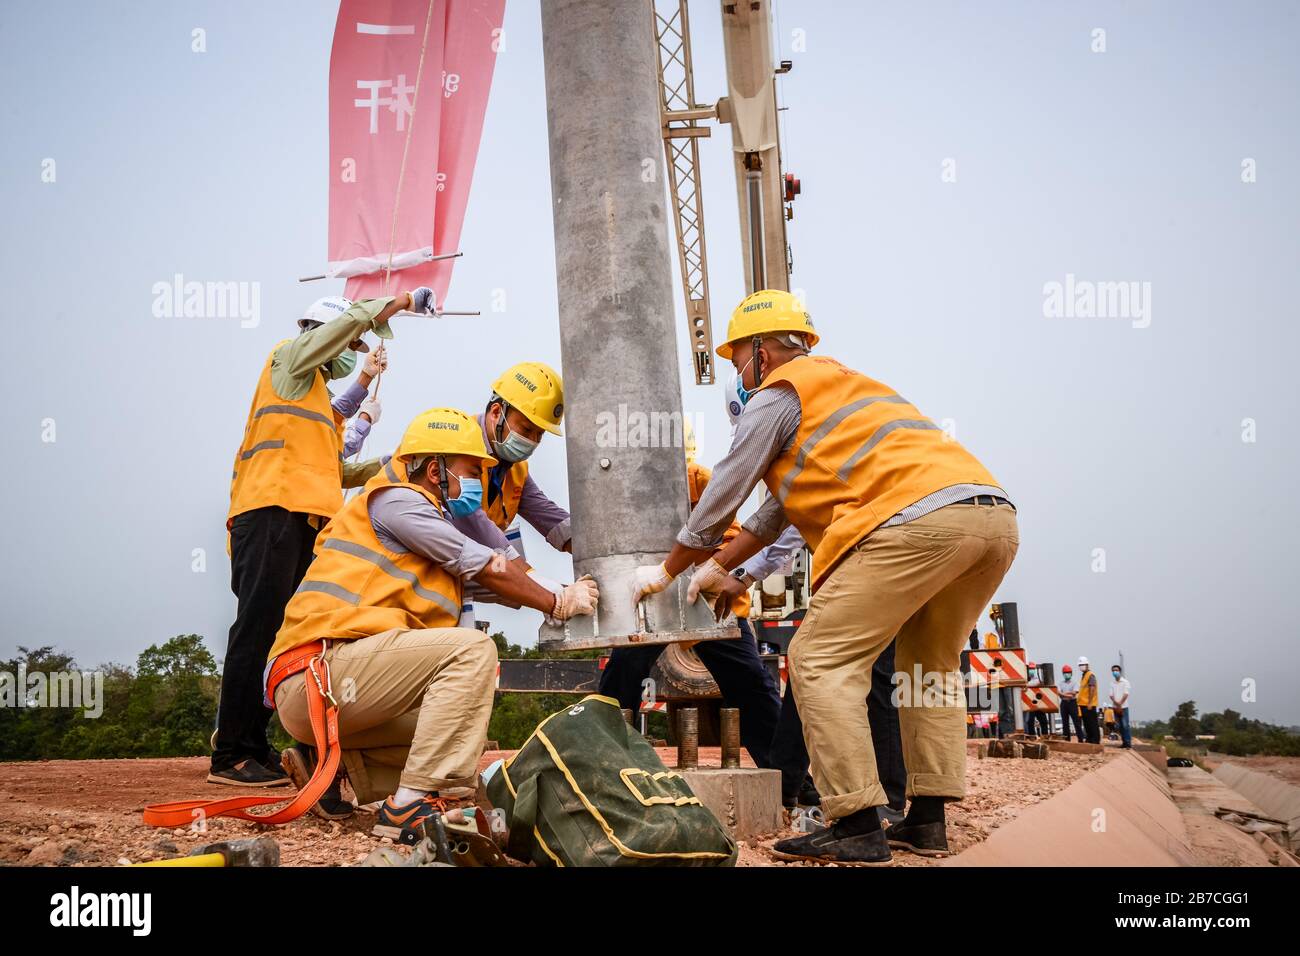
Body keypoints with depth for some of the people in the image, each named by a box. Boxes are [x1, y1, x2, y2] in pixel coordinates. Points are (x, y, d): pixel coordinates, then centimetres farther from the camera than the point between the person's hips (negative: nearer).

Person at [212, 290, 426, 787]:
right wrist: (402, 301, 7)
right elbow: (352, 318, -4)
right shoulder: (289, 359, 8)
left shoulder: (321, 399, 31)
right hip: (273, 512, -9)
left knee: (281, 635, 7)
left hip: (305, 521, 9)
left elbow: (337, 471, 31)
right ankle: (230, 757, -13)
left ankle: (253, 747, 10)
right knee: (258, 629, -13)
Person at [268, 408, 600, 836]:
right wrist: (559, 602, 5)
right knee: (472, 648, -22)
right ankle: (413, 804, -26)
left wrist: (565, 591, 9)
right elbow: (488, 570, -4)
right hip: (318, 672, -10)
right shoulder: (396, 500, -2)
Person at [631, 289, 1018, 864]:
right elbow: (783, 504, 40)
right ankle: (927, 820, 20)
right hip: (996, 516, 10)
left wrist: (665, 572, 25)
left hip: (919, 516, -10)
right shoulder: (838, 385, 37)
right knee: (927, 662, 23)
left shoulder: (778, 393, 9)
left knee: (822, 659, -4)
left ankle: (856, 826, -8)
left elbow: (722, 497, 12)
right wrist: (718, 567, 45)